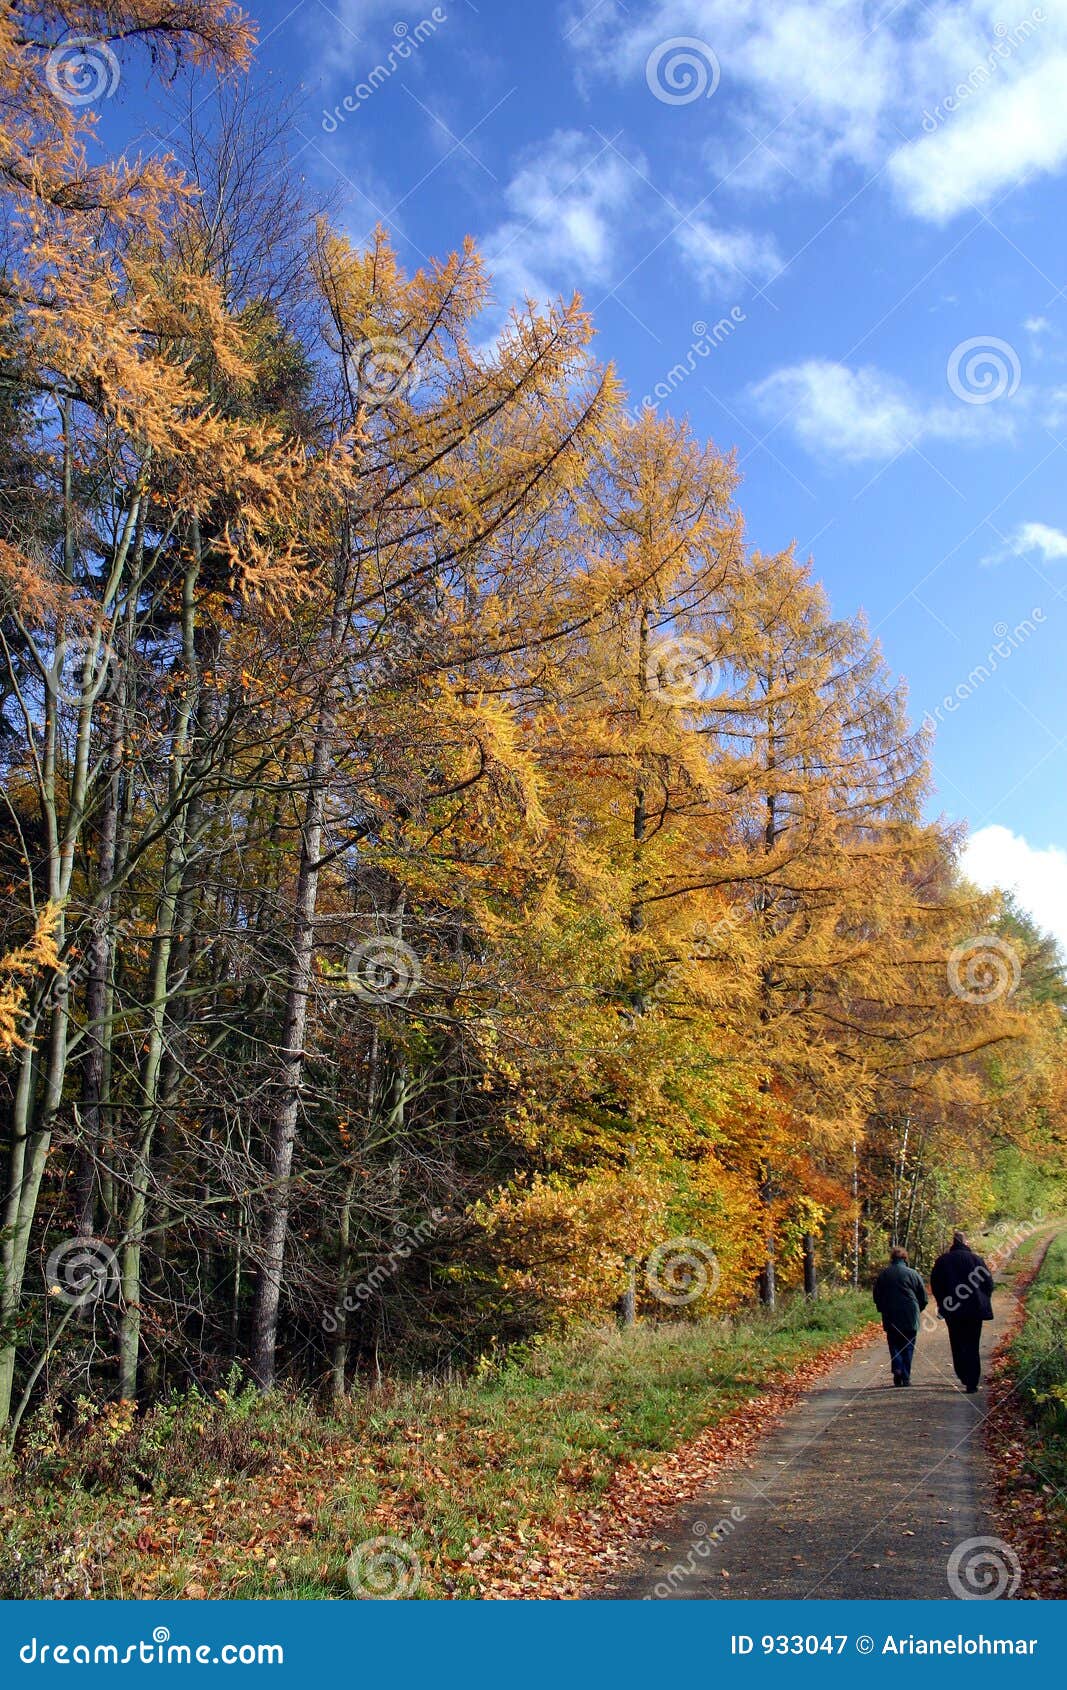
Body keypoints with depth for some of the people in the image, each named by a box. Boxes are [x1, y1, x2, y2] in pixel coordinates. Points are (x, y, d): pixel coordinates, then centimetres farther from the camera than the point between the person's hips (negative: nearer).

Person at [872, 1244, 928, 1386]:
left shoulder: (883, 1274, 1)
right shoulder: (912, 1273, -4)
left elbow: (877, 1296, 6)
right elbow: (923, 1296, 1)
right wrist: (917, 1310, 18)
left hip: (890, 1317, 1)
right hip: (910, 1317, -1)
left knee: (894, 1344, 11)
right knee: (908, 1346, 9)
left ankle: (897, 1368, -11)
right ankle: (906, 1377, 8)